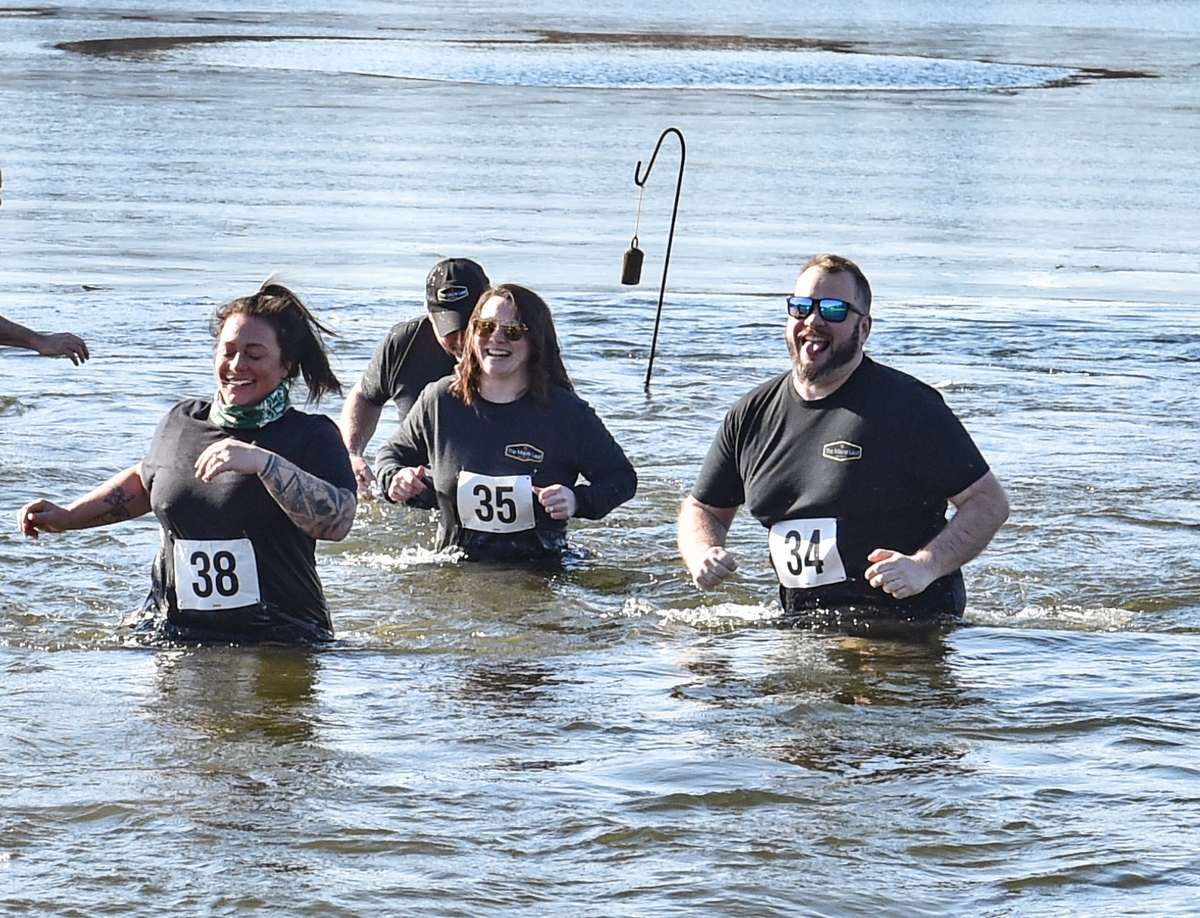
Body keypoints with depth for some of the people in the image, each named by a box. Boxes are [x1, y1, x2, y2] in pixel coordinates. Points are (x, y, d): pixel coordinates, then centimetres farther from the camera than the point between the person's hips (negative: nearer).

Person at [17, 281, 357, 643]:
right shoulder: (181, 424, 12)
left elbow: (338, 521, -21)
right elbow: (143, 482, 34)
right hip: (175, 635, 4)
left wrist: (264, 463, -28)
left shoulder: (312, 437, -3)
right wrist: (67, 517, 27)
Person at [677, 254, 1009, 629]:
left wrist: (925, 567, -20)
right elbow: (703, 509, 25)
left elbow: (989, 502, -5)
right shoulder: (753, 415, 12)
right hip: (801, 625, 8)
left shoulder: (908, 405, -4)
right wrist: (701, 554, 1)